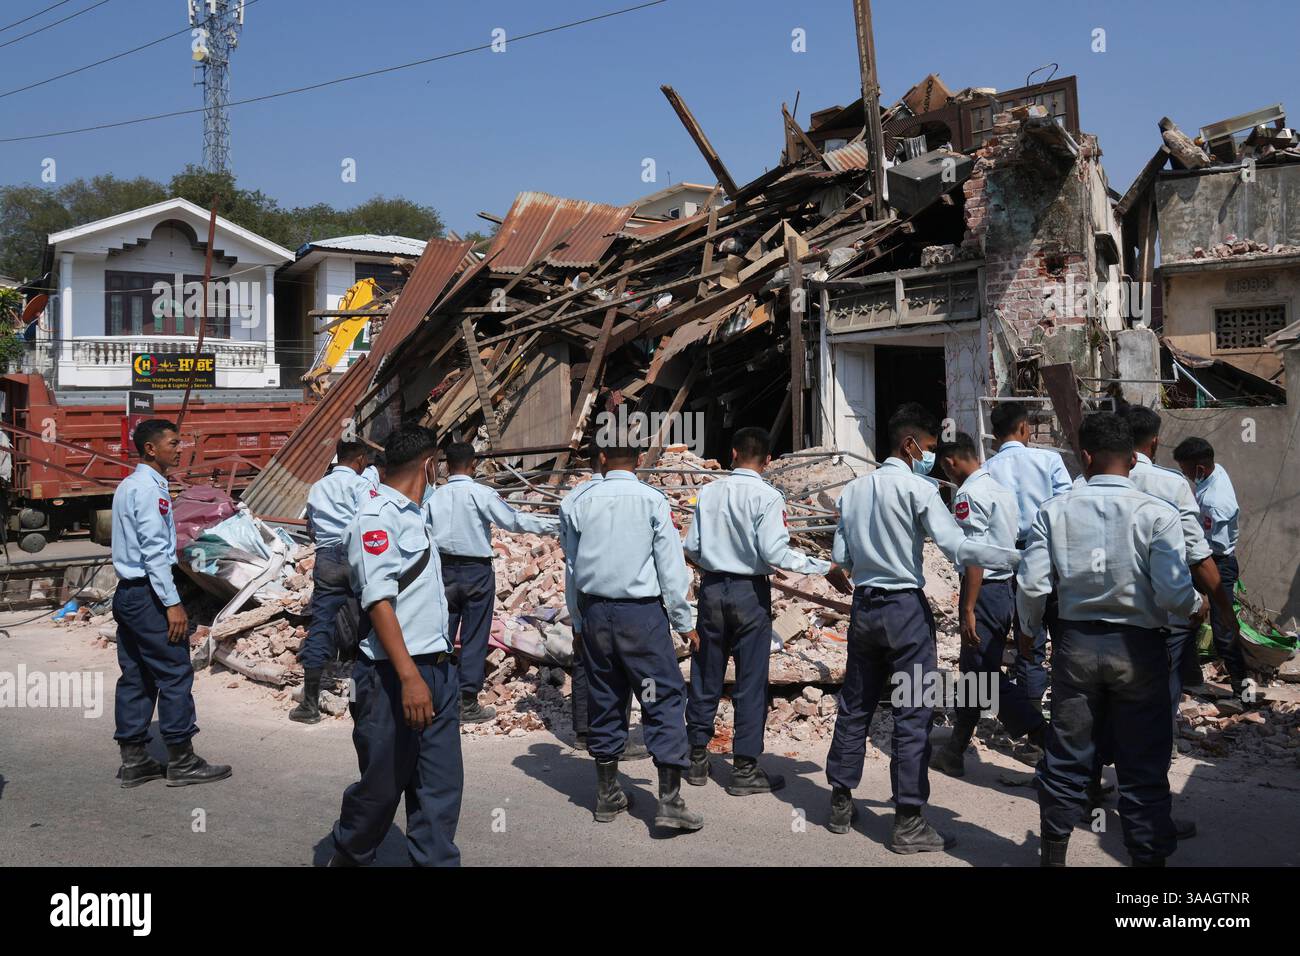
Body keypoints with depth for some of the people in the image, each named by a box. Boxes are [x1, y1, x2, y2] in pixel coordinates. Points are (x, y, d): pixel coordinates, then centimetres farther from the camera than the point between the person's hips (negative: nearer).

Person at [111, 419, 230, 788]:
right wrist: (172, 603, -19)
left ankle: (133, 761, 17)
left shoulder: (128, 486, 16)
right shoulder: (150, 488, -14)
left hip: (126, 593, 10)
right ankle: (182, 762, 2)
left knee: (135, 677, 11)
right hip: (147, 593, -10)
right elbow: (154, 550, -19)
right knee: (175, 674, -4)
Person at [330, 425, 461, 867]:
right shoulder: (377, 517, -12)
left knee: (441, 784, 6)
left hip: (437, 671, 8)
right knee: (382, 785, 6)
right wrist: (409, 677, -26)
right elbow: (379, 601, -19)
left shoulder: (413, 516, 16)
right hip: (394, 678, -8)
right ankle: (348, 856, 29)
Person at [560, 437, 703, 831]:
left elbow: (571, 567, 11)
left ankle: (608, 794, 20)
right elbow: (671, 565, -5)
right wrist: (683, 621, 3)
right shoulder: (653, 501, -7)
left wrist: (578, 621, 22)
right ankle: (670, 800, -6)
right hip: (641, 612, -4)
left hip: (594, 612, 4)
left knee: (604, 699, 13)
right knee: (665, 698, -1)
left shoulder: (582, 504, 4)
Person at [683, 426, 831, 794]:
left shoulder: (709, 492, 0)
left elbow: (692, 547, 2)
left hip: (712, 588, 4)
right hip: (750, 591, -4)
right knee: (750, 681, 5)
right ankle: (745, 768, 11)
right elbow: (774, 552, -17)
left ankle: (697, 758, 23)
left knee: (706, 675, 14)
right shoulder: (767, 496, -11)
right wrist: (823, 567, -9)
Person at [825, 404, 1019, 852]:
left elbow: (840, 557, 8)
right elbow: (956, 547, -20)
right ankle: (908, 823, 4)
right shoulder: (917, 488, -10)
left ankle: (841, 804, 23)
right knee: (913, 714, 0)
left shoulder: (854, 489, 8)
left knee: (854, 706, 14)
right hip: (905, 607, -6)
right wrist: (1018, 558, -18)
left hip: (864, 605, 6)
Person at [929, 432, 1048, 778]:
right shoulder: (1002, 490, 12)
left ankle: (1049, 740, -5)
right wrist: (1013, 611, 21)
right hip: (1007, 590, 9)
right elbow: (1014, 548, 16)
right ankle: (954, 752, 25)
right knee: (974, 670, 15)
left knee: (986, 676, -3)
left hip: (985, 592, -9)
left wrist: (968, 610, -19)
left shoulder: (968, 494, -15)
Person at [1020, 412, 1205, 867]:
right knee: (1143, 767, 10)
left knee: (1066, 759, 14)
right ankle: (1148, 855, 19)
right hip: (1138, 647, -2)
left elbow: (1031, 583, -9)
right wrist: (1196, 607, 6)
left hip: (1076, 644, 2)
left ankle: (1054, 854, 27)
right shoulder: (1157, 513, -10)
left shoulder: (1055, 510, -5)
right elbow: (1174, 592, -17)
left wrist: (1027, 630, 9)